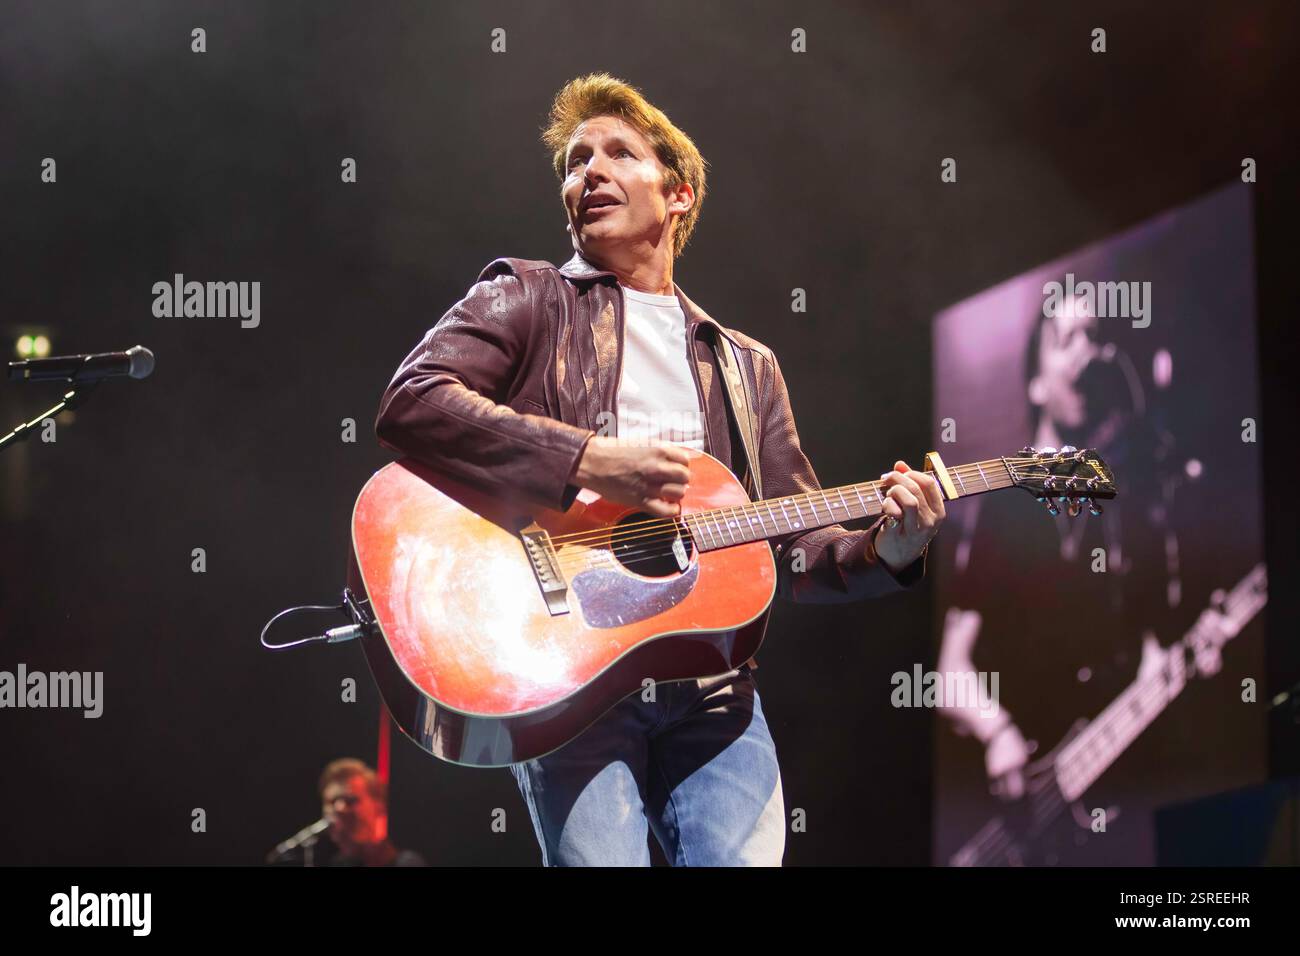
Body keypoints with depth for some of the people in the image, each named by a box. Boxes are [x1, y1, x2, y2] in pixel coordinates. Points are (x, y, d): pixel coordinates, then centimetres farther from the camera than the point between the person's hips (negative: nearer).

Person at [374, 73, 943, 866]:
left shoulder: (748, 367, 22)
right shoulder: (528, 299, 10)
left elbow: (796, 552, 18)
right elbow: (411, 404, -9)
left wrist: (883, 551, -4)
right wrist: (590, 462, -16)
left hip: (710, 688, 4)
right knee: (598, 853, -20)